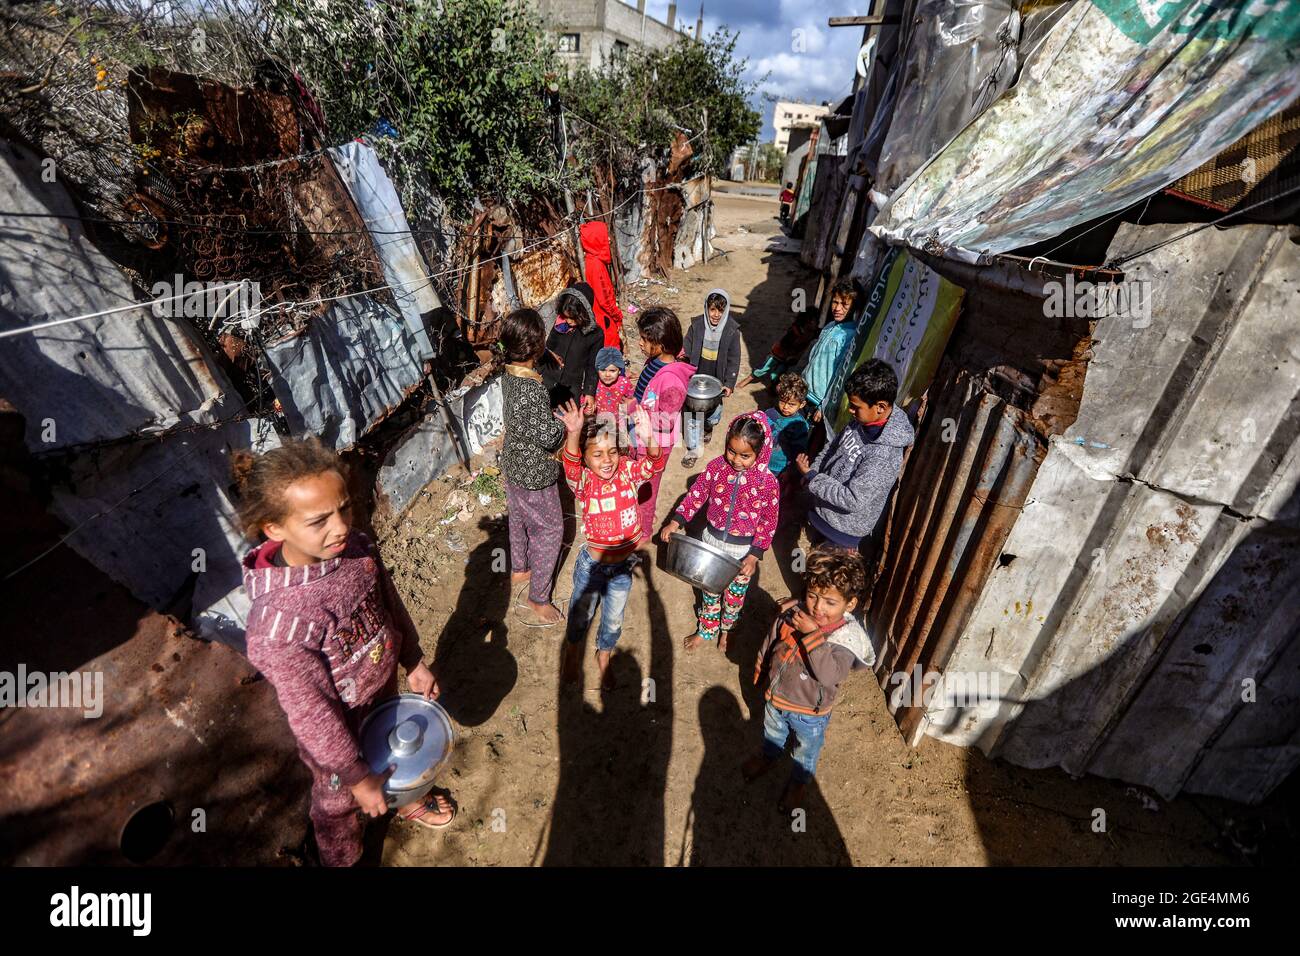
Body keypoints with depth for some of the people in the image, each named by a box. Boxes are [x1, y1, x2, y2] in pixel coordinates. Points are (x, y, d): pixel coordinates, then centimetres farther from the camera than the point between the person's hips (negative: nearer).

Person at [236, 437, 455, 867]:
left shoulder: (356, 546, -23)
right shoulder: (276, 621, -39)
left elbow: (390, 604, -3)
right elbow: (311, 712, -26)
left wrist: (414, 661, 8)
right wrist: (356, 775, -14)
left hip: (383, 688, 5)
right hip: (334, 729, -5)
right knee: (338, 798, 27)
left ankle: (407, 801, 67)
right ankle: (341, 856, 60)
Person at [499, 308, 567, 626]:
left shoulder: (509, 373, -5)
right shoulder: (532, 389, -34)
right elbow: (549, 436, -29)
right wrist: (564, 421, -10)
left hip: (513, 461, 9)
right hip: (534, 472, -9)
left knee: (519, 517, 27)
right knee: (550, 529, 6)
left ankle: (519, 570, 51)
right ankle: (537, 600, 18)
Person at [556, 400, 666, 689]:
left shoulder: (627, 471, -14)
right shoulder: (583, 480, -20)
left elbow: (654, 464, -30)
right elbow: (571, 465, -40)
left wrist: (649, 439, -52)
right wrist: (574, 434, -61)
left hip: (623, 566, 2)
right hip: (592, 564, -2)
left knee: (613, 619, 24)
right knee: (581, 613, 25)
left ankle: (604, 655, 54)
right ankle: (572, 649, 57)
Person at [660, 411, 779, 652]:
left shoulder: (767, 482, -21)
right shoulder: (717, 466, -15)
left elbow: (769, 522, -13)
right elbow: (697, 493, -4)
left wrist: (754, 555, -17)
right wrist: (676, 522, -10)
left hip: (743, 549, -1)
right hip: (712, 540, 2)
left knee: (735, 596, 21)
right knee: (710, 590, 22)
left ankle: (726, 628, 51)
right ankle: (706, 629, 47)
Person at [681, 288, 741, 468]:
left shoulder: (732, 331, -11)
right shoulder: (697, 325, -9)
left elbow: (734, 360, -5)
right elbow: (686, 350, 1)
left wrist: (729, 384, -8)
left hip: (716, 381, 0)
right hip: (695, 379, 0)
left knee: (714, 415, 13)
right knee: (692, 414, 2)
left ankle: (708, 426, 51)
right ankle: (693, 449, 17)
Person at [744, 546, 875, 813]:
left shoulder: (846, 638, -33)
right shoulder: (792, 613, -22)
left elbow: (830, 675, -46)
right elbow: (771, 642, -4)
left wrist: (813, 634, -49)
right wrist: (760, 670, 10)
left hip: (810, 711, -3)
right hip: (776, 696, 3)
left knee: (807, 750, 28)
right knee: (772, 732, 34)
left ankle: (800, 780, 59)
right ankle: (769, 756, 65)